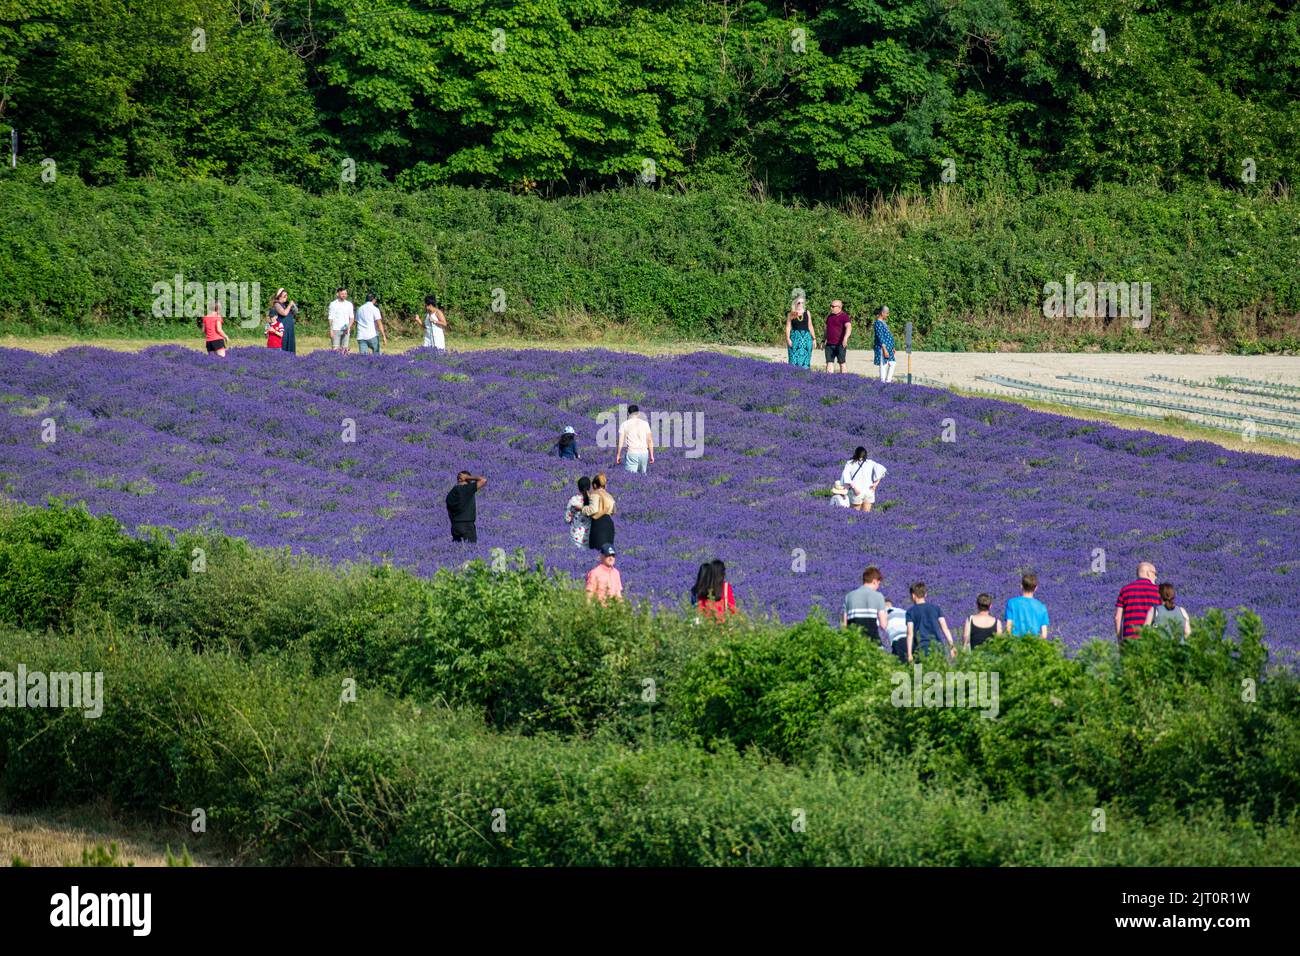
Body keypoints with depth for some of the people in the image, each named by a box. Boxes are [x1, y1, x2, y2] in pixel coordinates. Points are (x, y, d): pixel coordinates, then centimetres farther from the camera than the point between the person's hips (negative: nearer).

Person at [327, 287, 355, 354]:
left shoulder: (349, 304, 8)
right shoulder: (333, 304, 0)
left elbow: (352, 318, 9)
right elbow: (331, 318, -1)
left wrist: (349, 327, -8)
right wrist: (331, 330, -8)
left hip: (346, 330, 3)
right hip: (336, 330, -3)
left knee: (344, 348, 1)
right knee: (335, 349, -7)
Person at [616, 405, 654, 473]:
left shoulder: (624, 425, 2)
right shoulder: (645, 423, 8)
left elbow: (621, 441, -1)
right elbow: (650, 440, 7)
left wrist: (618, 455, 6)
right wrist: (651, 455, 12)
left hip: (632, 453, -3)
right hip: (644, 452, 3)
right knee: (643, 475, 13)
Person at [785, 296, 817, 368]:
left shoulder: (806, 312, 9)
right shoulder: (791, 314, 3)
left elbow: (810, 326, 12)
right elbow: (788, 327, -1)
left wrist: (814, 339, 8)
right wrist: (788, 339, -13)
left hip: (806, 337, 2)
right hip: (795, 337, -2)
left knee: (805, 360, 0)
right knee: (794, 359, -7)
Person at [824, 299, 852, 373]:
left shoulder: (844, 316, -7)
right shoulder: (830, 317, 16)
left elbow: (849, 327, -22)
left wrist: (845, 338, -37)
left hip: (840, 344, -6)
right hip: (829, 344, 6)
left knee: (842, 363, 1)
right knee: (829, 362, -1)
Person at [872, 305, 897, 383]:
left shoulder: (882, 322, 16)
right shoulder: (878, 323, -14)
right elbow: (880, 338, -19)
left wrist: (892, 348, 23)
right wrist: (885, 350, -22)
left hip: (888, 347, 10)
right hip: (882, 347, -10)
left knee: (892, 363, 12)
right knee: (883, 365, -6)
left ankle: (888, 380, 17)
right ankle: (883, 381, -2)